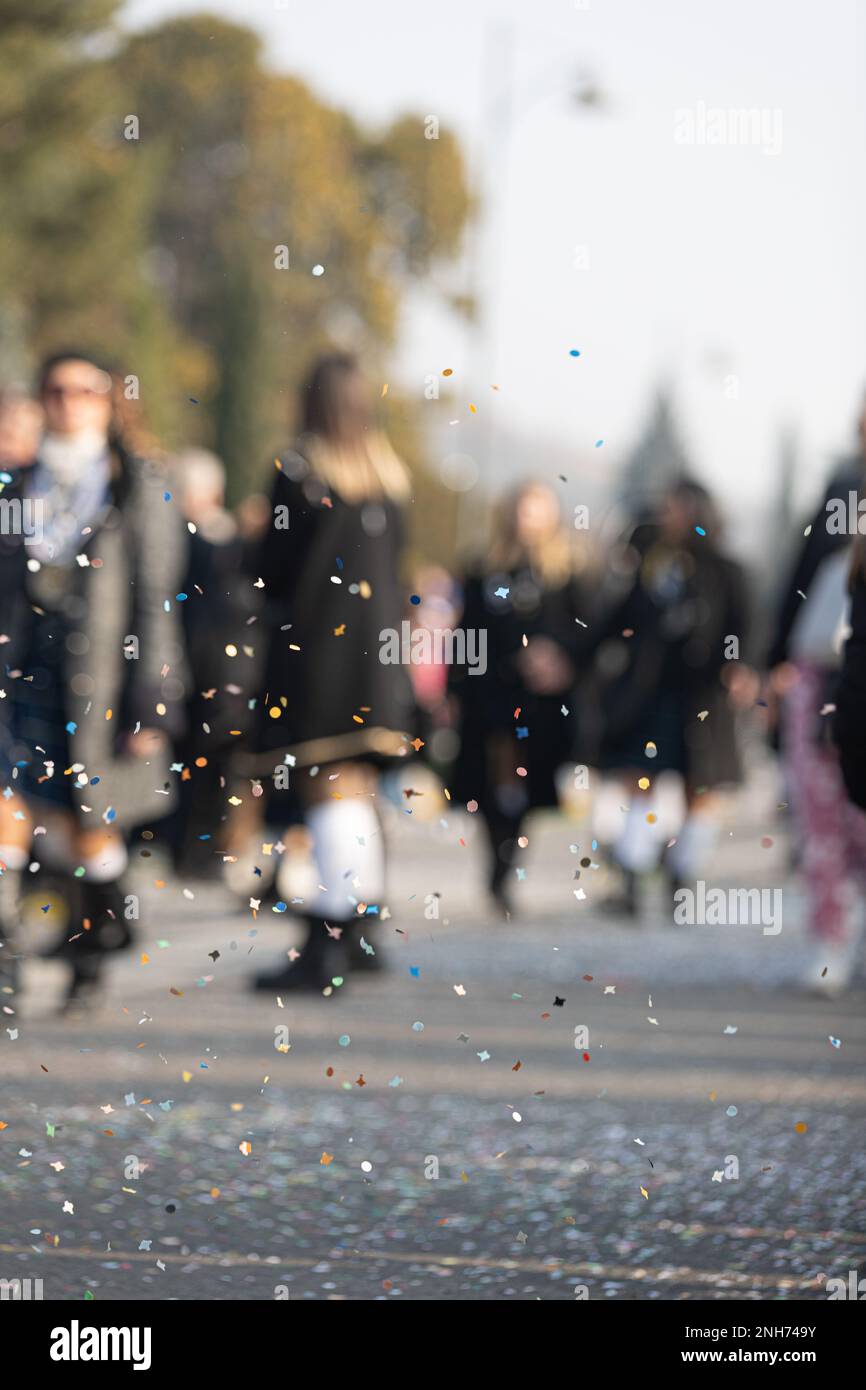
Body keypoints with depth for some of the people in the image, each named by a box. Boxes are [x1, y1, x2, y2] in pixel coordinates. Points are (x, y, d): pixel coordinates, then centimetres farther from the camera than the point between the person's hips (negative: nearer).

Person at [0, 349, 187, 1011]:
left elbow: (156, 602, -1)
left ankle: (90, 956, 23)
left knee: (90, 826, 3)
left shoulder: (138, 492, 1)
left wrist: (152, 703, -7)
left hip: (100, 679, -2)